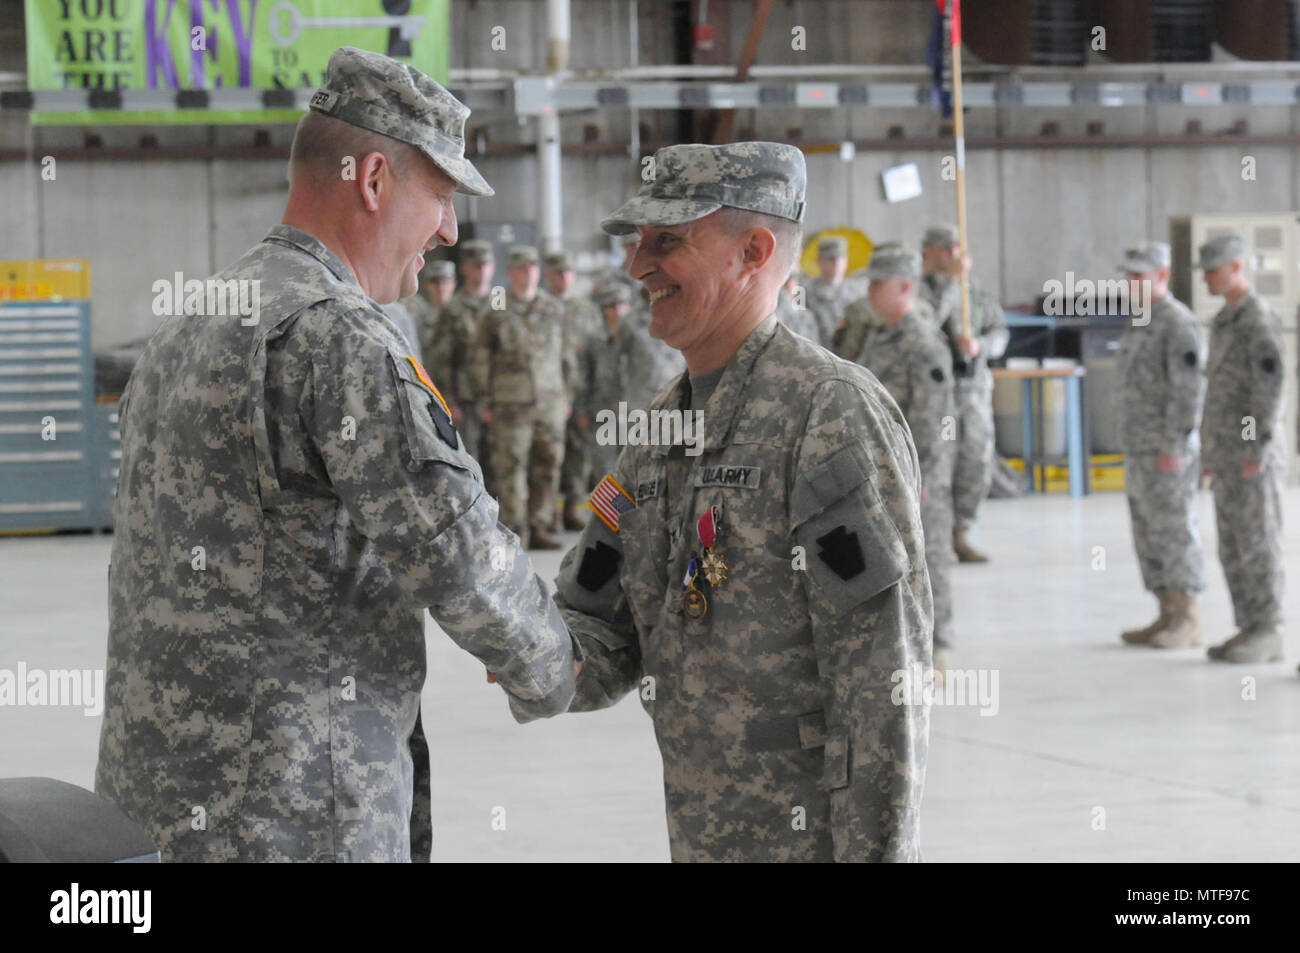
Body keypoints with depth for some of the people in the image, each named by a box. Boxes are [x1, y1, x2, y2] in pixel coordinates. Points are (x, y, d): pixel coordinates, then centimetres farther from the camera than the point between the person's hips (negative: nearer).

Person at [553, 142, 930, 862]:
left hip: (817, 833, -8)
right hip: (697, 833, 8)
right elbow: (607, 643, 10)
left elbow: (885, 664, -19)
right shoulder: (660, 426, 11)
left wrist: (876, 848, -21)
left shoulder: (833, 411, -14)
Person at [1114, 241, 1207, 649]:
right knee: (1149, 536, 9)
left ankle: (1188, 623, -3)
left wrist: (1173, 448, -23)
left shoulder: (1179, 324, -14)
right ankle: (1168, 619, 13)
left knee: (1175, 532, -7)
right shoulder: (1140, 325, 17)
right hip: (1141, 451, 10)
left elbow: (1189, 390, -20)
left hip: (1170, 449, -10)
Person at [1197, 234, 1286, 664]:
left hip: (1252, 452, -9)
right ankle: (1251, 633, 11)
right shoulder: (1226, 322, 18)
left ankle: (1266, 636, -3)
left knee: (1258, 544, -7)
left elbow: (1269, 389, -20)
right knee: (1234, 548, 8)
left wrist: (1257, 452, -24)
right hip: (1228, 456, 9)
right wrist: (1214, 452, 21)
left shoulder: (1260, 320, -14)